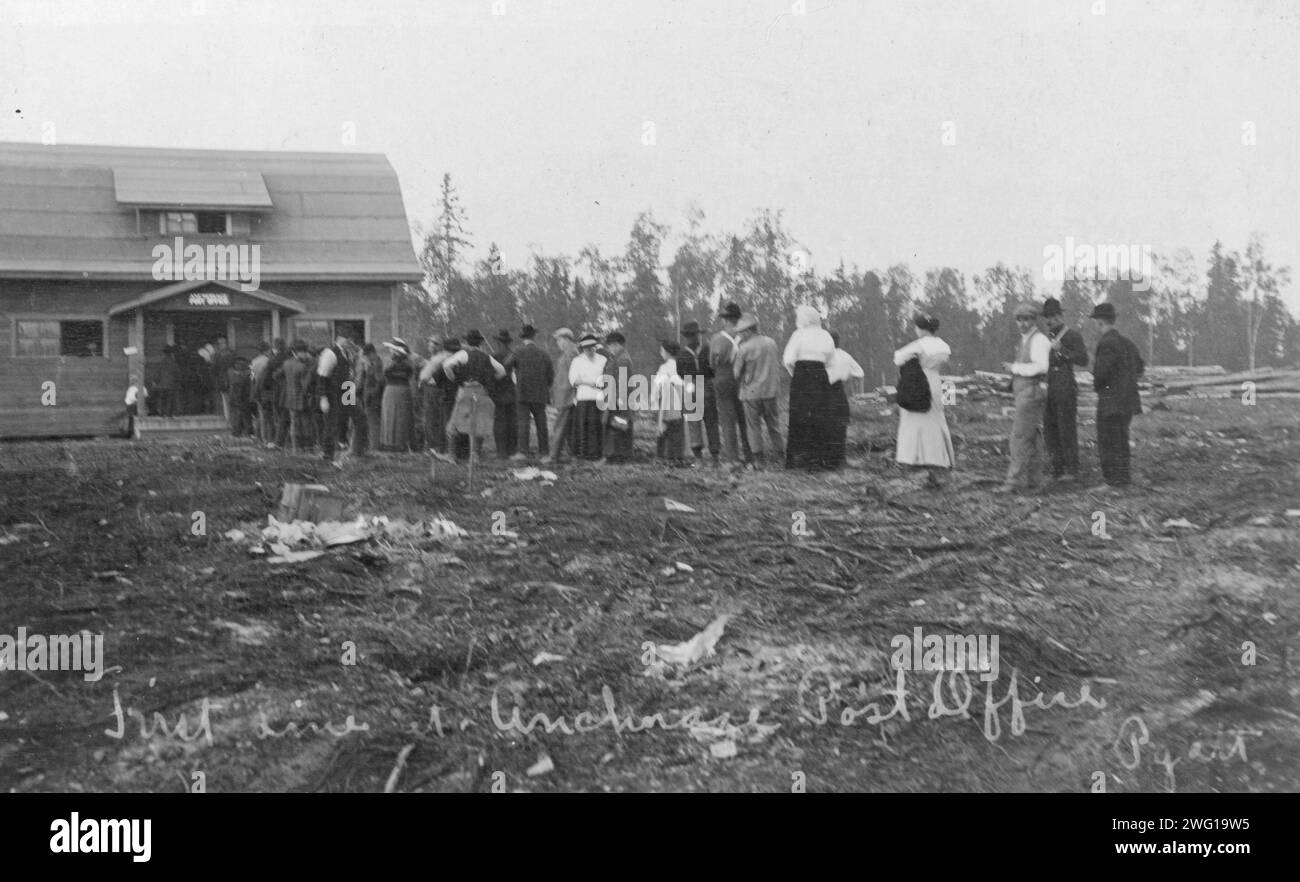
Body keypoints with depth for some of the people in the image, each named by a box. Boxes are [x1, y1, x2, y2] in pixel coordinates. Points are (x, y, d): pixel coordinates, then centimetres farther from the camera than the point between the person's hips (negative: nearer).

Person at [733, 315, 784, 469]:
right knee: (773, 423, 15)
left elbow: (736, 371, -5)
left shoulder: (744, 348, -13)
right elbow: (778, 362, 11)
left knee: (753, 426, 4)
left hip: (751, 392, -5)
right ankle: (779, 453, 19)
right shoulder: (771, 342, 2)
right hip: (771, 390, 5)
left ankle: (758, 458, 4)